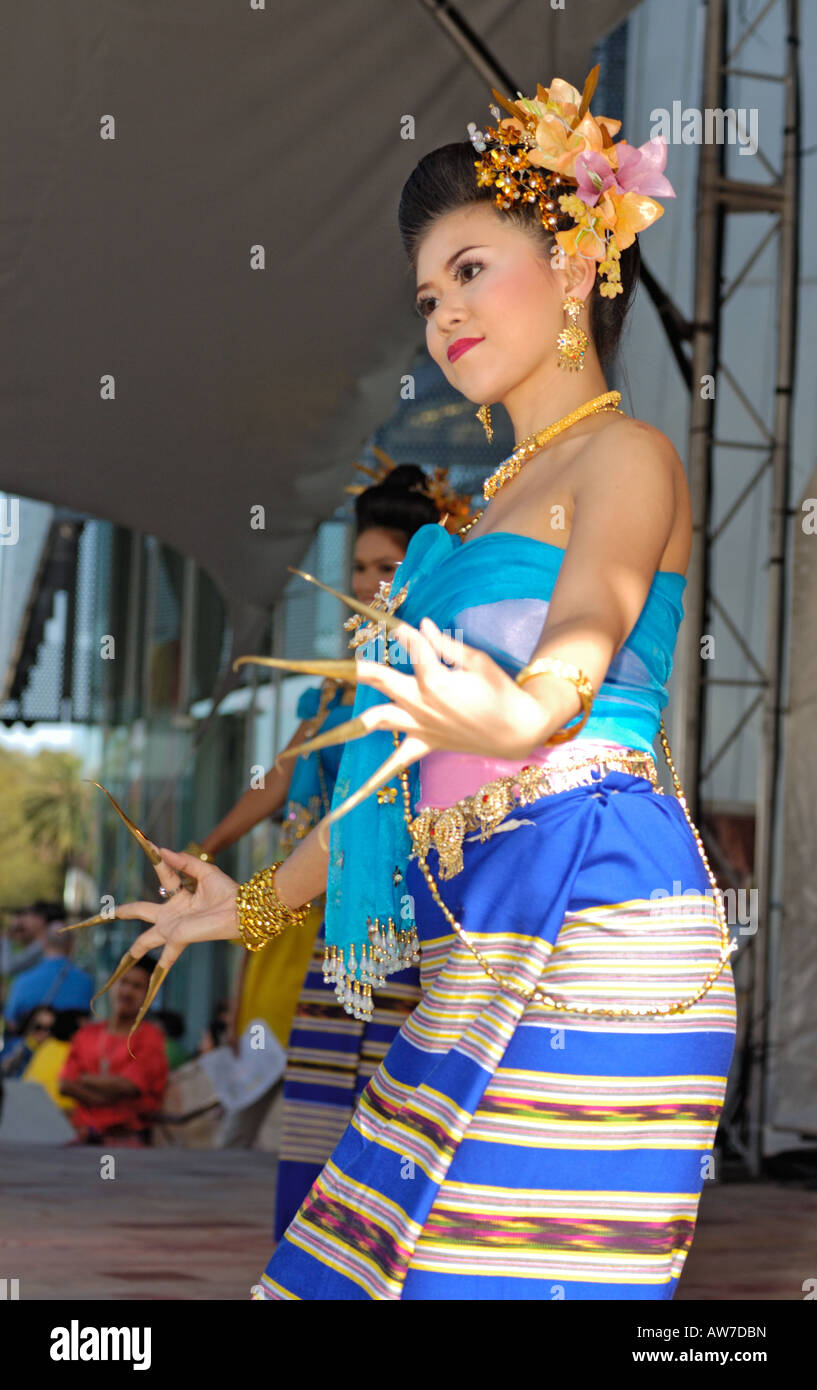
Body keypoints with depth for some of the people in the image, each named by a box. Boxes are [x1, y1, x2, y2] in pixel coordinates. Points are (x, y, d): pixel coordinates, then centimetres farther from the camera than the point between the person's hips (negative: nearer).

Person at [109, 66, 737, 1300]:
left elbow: (589, 628, -20)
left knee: (524, 1266, -16)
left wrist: (520, 712, -43)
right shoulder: (505, 499, 27)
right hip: (486, 943, 9)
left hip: (590, 909, -9)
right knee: (382, 1252, 1)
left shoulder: (625, 457, 2)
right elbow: (410, 752, 31)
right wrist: (261, 902, 35)